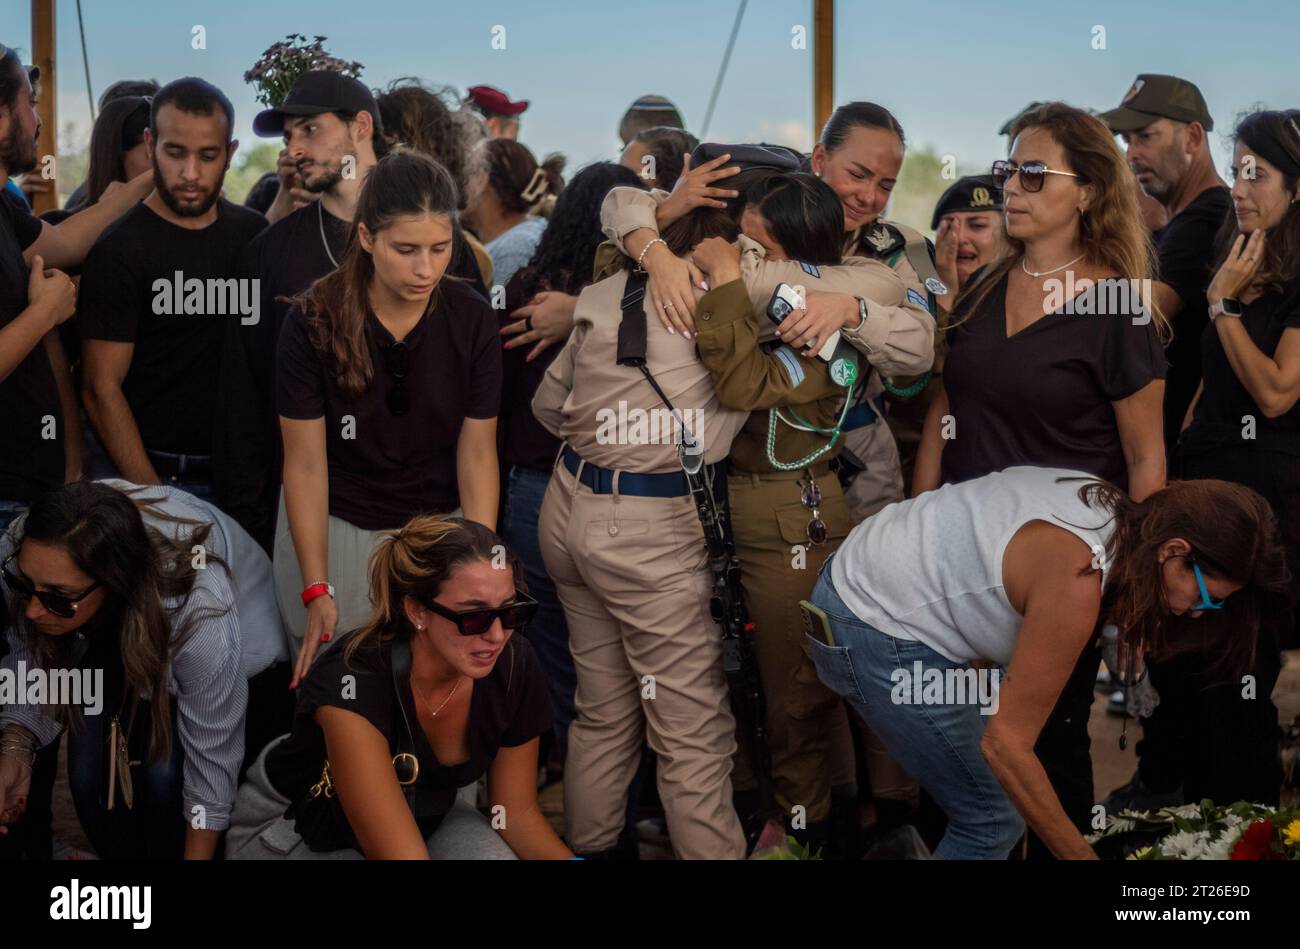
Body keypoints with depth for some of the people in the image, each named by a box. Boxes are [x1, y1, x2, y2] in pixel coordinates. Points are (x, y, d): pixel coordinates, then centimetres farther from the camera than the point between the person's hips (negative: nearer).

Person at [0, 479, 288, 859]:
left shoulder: (201, 617, -43)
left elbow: (212, 760, -29)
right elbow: (33, 656, -13)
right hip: (105, 642, 3)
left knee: (164, 773, -23)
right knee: (90, 774, -13)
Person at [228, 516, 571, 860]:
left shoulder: (515, 667, -20)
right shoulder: (352, 683, -35)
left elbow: (519, 811, -7)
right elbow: (401, 853, -40)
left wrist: (572, 858, -24)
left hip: (426, 815, 3)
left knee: (497, 854, -26)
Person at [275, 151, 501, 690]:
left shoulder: (471, 320, -9)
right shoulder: (315, 321, -15)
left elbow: (477, 454, -5)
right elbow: (306, 463, -11)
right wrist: (316, 590, -15)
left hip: (440, 525, 2)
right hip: (336, 528, -1)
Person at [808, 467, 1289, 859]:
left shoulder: (1105, 503, -3)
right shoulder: (1077, 580, -28)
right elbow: (1006, 744, -25)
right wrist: (1083, 857, -19)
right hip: (874, 634, -9)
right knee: (994, 819, -4)